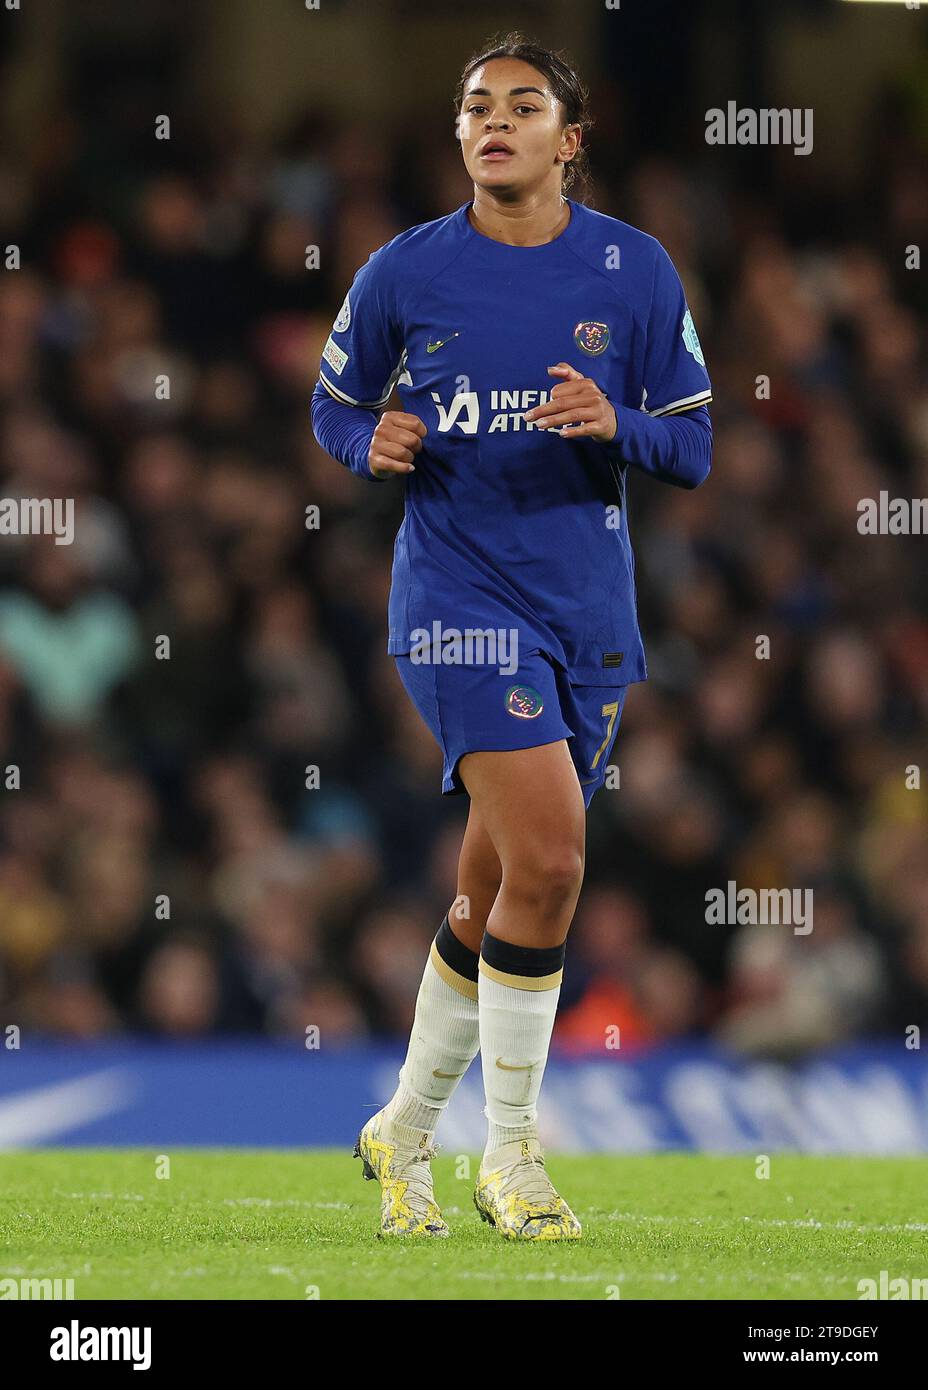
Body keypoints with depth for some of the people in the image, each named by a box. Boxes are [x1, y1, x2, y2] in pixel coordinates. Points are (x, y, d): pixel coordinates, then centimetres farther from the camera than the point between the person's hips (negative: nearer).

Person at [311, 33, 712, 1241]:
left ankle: (406, 1133, 31)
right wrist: (371, 443, -8)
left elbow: (693, 449, 5)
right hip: (459, 592, -3)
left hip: (590, 607, 3)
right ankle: (512, 1159, -7)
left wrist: (615, 426, -16)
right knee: (548, 854, -20)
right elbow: (334, 403, 14)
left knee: (490, 901, 11)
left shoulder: (637, 271, 2)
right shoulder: (405, 272, 0)